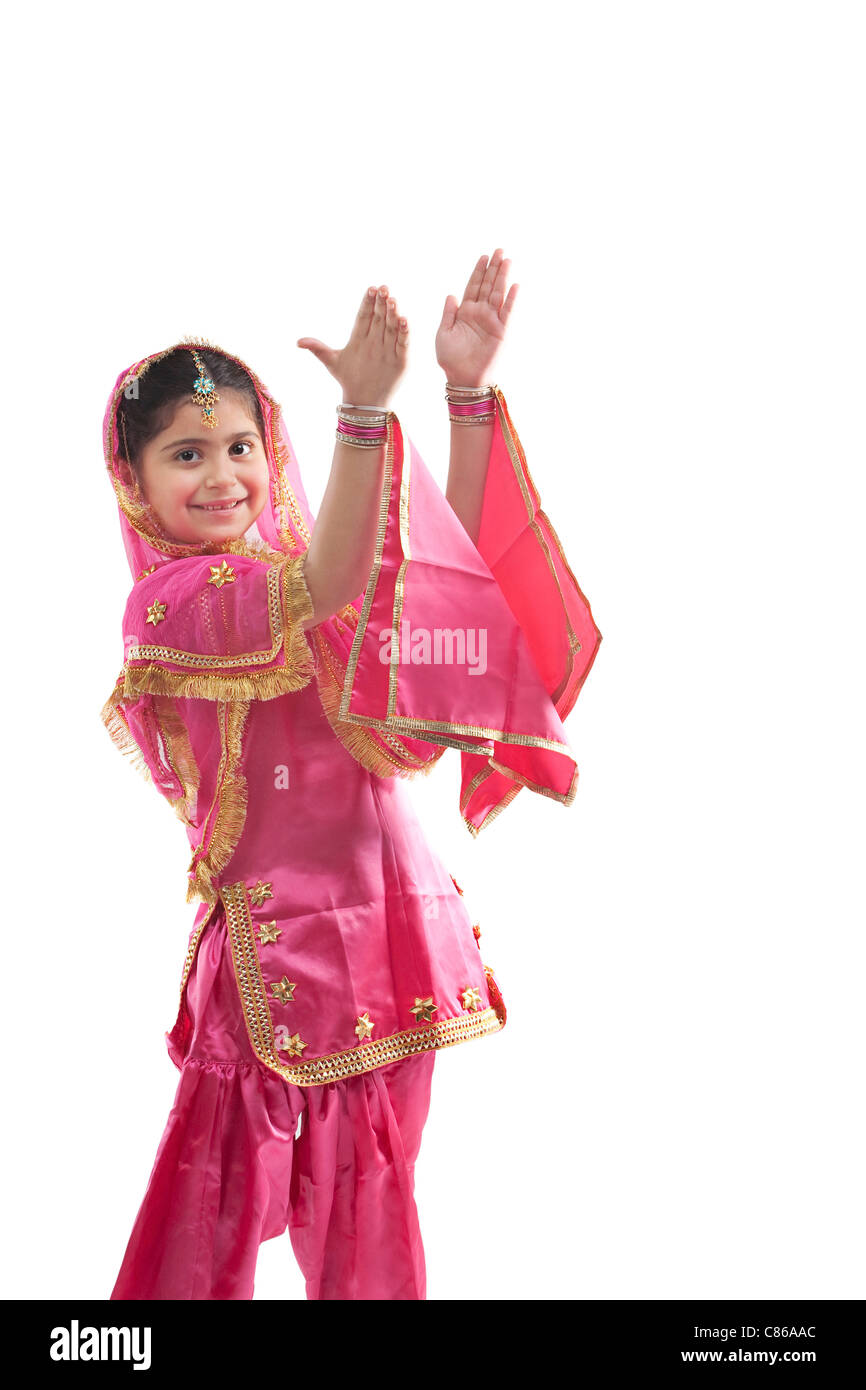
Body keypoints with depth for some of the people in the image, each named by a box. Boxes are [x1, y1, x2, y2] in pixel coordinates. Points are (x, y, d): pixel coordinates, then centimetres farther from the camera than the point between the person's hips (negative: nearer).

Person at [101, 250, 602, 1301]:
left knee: (372, 1194, 17)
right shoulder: (169, 602, -11)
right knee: (225, 1192, 7)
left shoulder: (294, 560, 10)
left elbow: (460, 555, 6)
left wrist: (468, 387, -3)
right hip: (278, 933, -6)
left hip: (391, 918, 6)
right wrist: (366, 409, -35)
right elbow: (323, 594, -27)